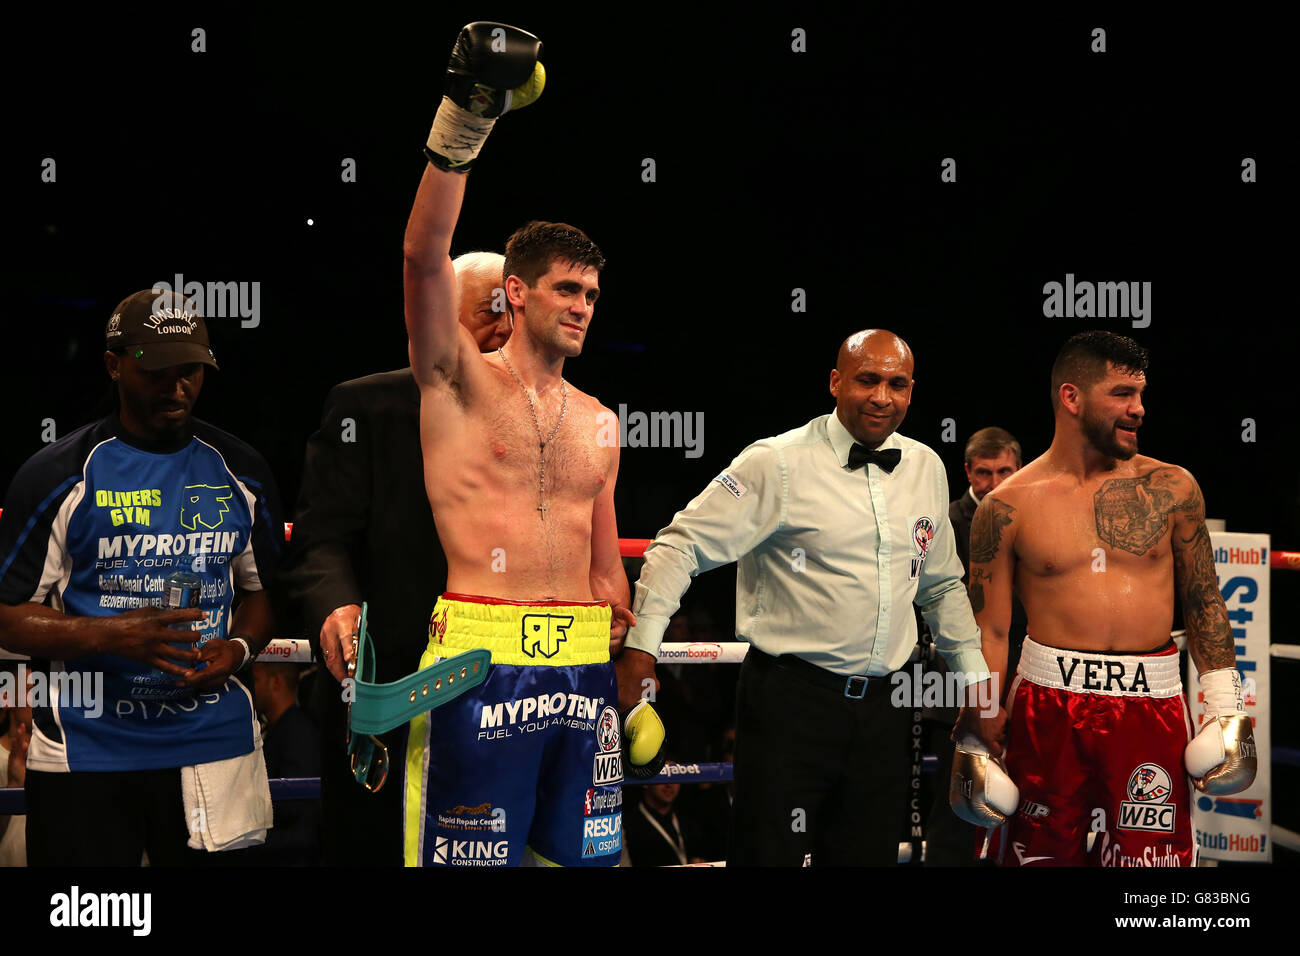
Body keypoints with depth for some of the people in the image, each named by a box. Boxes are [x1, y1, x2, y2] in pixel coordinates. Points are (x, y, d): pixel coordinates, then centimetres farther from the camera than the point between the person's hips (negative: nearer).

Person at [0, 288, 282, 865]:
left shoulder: (241, 473, 7)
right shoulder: (58, 475, -4)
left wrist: (238, 647, -5)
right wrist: (114, 635, -19)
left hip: (216, 740, 3)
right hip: (87, 757, -3)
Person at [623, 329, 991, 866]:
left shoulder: (926, 468, 11)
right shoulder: (778, 464, -8)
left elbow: (942, 585, 24)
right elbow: (682, 546, -7)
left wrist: (974, 678, 23)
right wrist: (642, 648, -15)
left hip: (882, 708, 6)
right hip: (790, 704, -5)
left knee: (869, 854, 9)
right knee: (768, 853, -6)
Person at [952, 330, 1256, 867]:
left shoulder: (1172, 488, 6)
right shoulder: (1007, 508, 0)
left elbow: (1203, 602, 13)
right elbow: (988, 632, 1)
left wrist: (1226, 708, 8)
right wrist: (974, 743, 0)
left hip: (1152, 705, 1)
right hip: (1048, 703, -1)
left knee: (1152, 857, 0)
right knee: (1040, 855, 4)